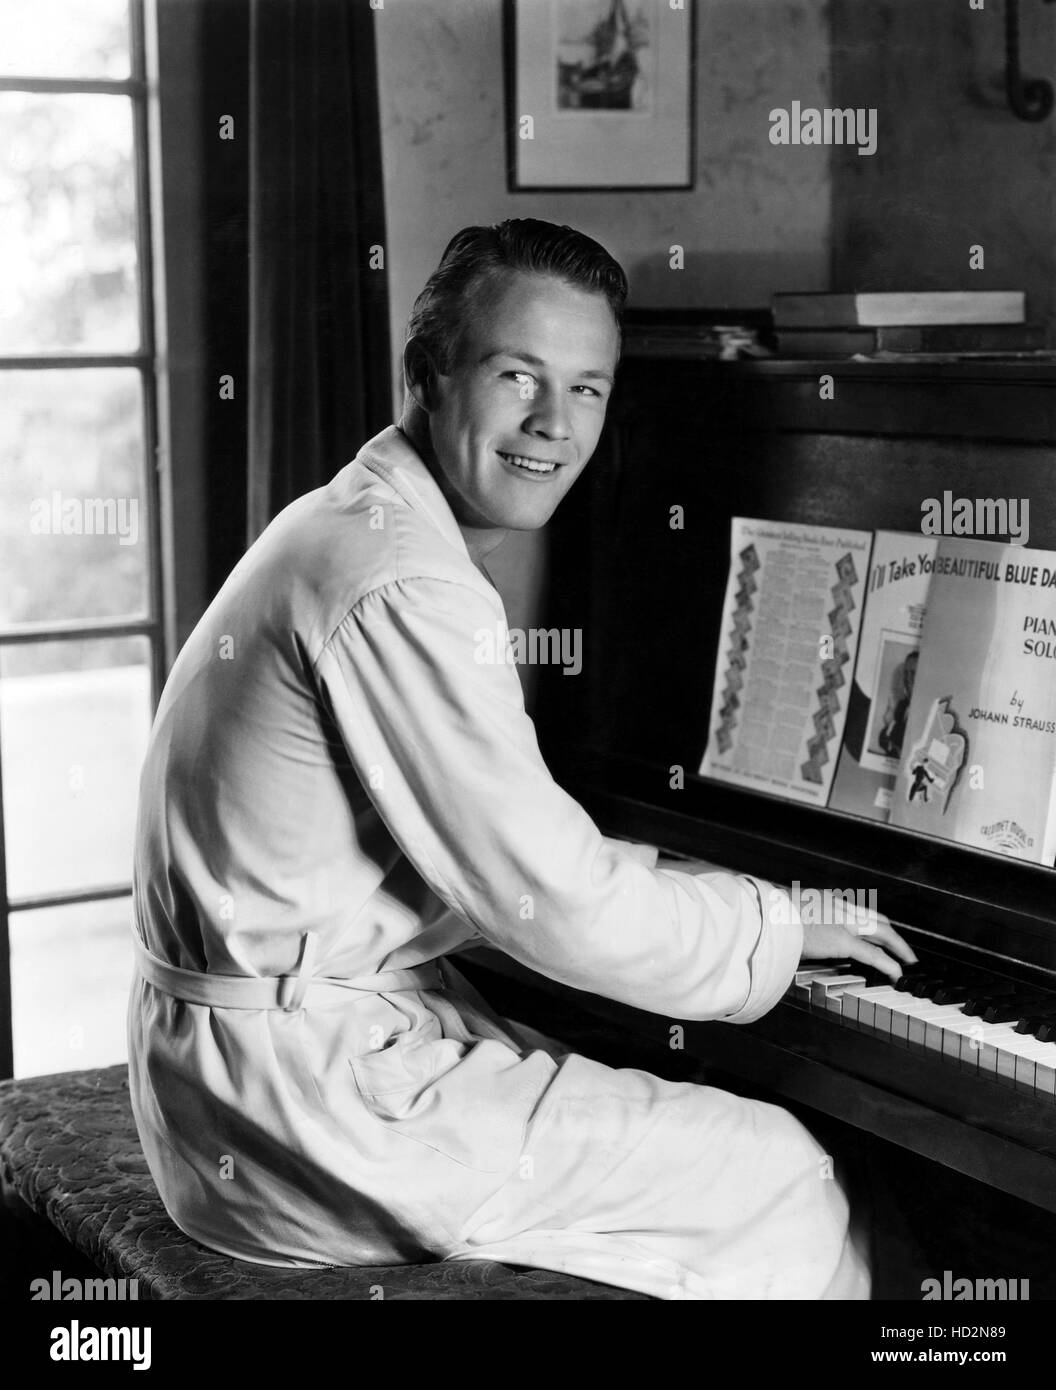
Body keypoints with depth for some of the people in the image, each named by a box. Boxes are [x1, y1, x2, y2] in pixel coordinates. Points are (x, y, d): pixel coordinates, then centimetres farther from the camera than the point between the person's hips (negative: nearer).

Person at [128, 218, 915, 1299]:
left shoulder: (351, 524, 12)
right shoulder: (403, 589, -21)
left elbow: (491, 847, 19)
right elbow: (558, 910, -20)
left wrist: (678, 883, 12)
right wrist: (772, 927, -5)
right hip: (305, 1093, -10)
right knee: (775, 1175, -5)